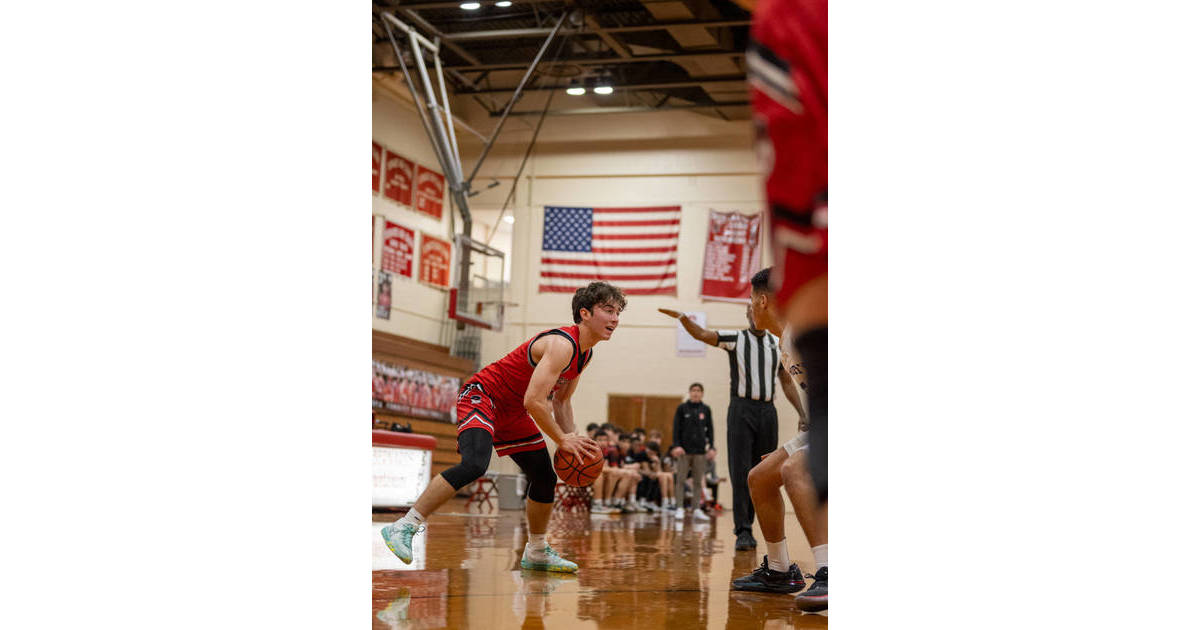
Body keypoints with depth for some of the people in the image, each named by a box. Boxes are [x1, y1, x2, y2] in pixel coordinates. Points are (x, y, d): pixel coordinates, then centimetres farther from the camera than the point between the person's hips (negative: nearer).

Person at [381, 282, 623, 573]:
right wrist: (561, 439, -22)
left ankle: (536, 553, 29)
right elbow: (533, 401, -32)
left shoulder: (584, 354, 6)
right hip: (481, 395, -10)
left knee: (545, 478, 11)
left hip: (512, 412, 10)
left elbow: (560, 401, 18)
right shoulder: (561, 344, -25)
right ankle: (403, 528, -29)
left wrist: (574, 443, 4)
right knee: (475, 463, -32)